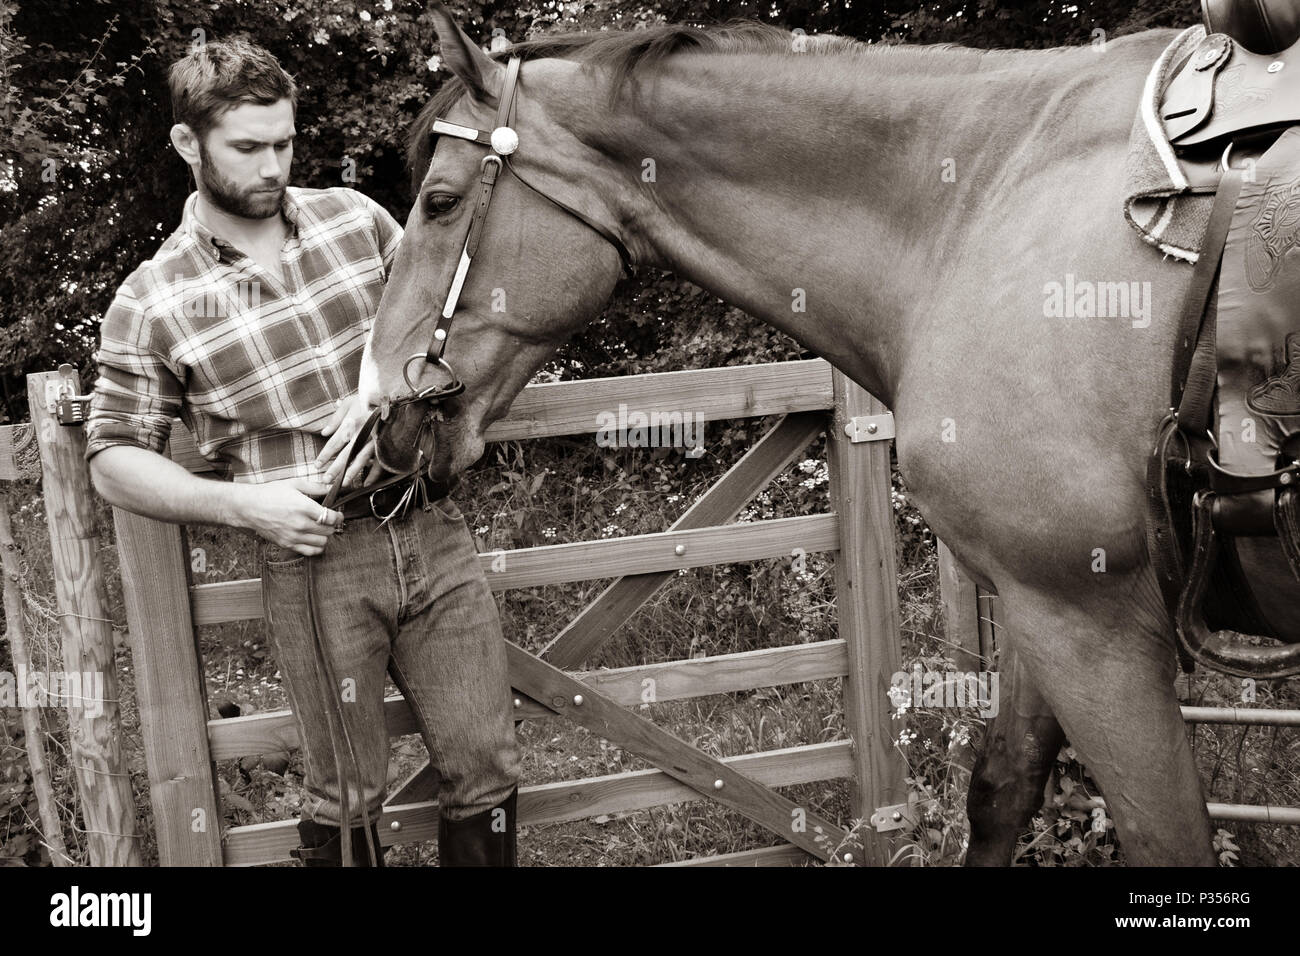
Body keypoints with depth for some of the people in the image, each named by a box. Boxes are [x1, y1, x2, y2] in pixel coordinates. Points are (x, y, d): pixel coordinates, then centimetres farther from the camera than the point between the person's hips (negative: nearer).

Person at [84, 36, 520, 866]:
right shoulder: (153, 303, -3)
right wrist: (240, 502, -14)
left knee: (487, 767, 8)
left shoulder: (353, 217, 6)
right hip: (314, 556, -3)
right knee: (347, 795, 7)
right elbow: (115, 459, 0)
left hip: (433, 527, 3)